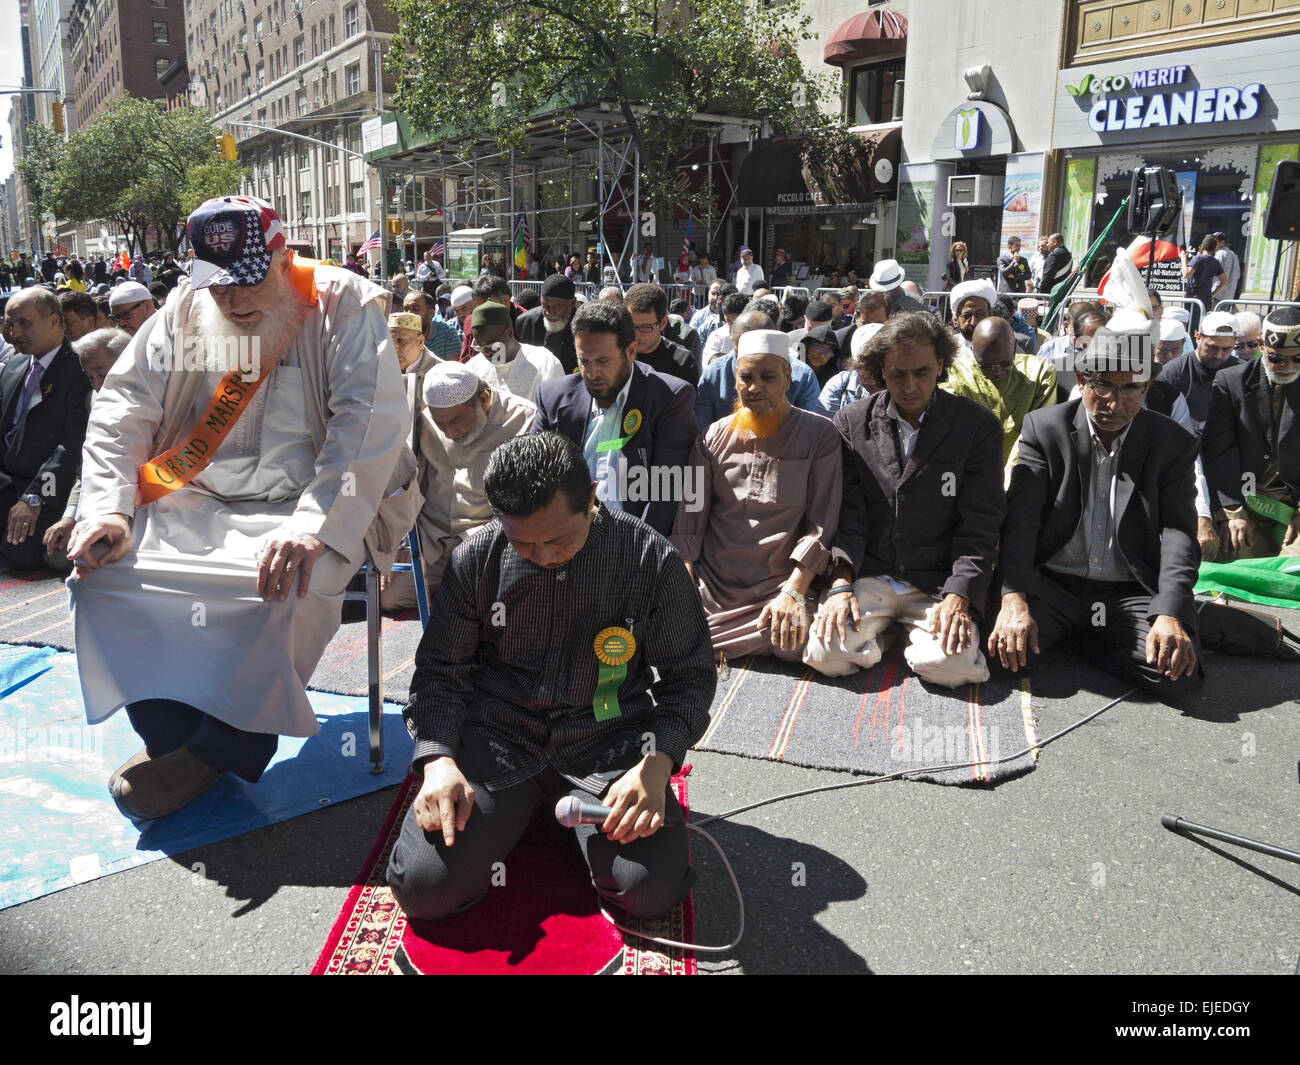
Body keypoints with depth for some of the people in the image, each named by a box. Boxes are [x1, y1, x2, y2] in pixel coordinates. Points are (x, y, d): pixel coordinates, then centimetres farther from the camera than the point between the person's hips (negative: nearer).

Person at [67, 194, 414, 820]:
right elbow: (122, 410, 10)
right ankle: (173, 733, 1)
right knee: (102, 567, -15)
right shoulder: (185, 311, 9)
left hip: (304, 505, -5)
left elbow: (371, 423, -19)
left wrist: (313, 526, -32)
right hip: (192, 500, 5)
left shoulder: (344, 306, -6)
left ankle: (224, 747, -10)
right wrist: (107, 507, -7)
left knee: (289, 582, -34)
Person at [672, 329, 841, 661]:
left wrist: (792, 592, -15)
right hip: (710, 584, 2)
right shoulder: (715, 436, 11)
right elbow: (690, 514, 7)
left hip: (779, 587, -1)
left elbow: (821, 524, -4)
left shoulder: (819, 435, 1)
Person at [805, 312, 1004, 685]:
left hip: (939, 581, -1)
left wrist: (958, 598, -17)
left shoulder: (979, 426, -1)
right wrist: (840, 585, -14)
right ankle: (881, 632, 10)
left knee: (948, 664, -27)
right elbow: (846, 514, 1)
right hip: (867, 575, 1)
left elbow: (979, 525, -4)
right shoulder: (851, 422, 4)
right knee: (826, 653, -23)